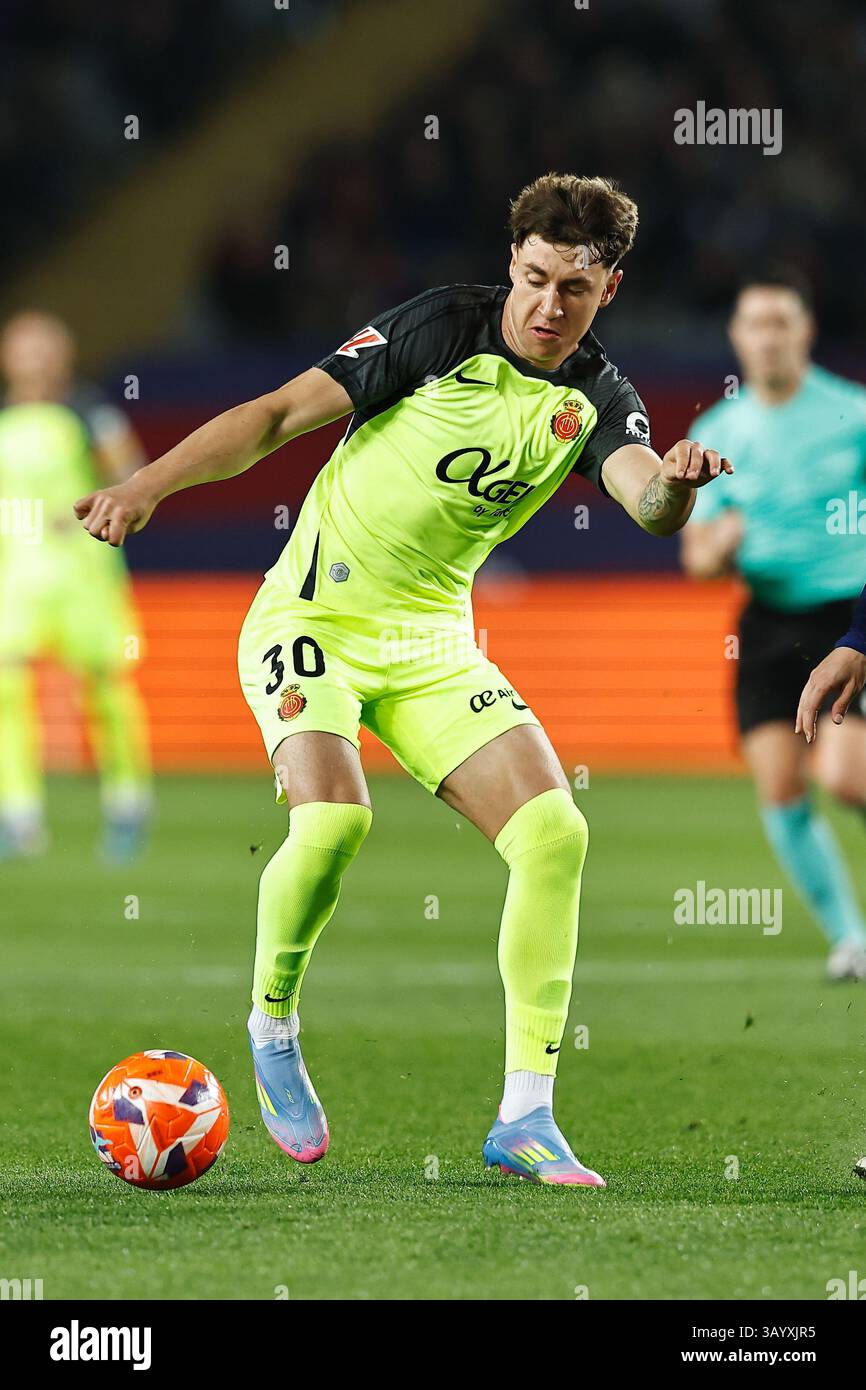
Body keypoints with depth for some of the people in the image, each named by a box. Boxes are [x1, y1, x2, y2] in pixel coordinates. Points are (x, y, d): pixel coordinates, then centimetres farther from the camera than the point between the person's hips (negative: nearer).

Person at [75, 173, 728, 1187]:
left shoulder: (596, 402, -1)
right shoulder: (442, 326, -11)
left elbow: (650, 507, -21)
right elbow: (283, 413, -12)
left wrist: (674, 482, -46)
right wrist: (151, 483, -23)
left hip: (432, 639, 4)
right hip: (311, 617, -4)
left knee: (553, 830, -11)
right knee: (333, 816, -28)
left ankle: (524, 1120, -5)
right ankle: (272, 1029, 1)